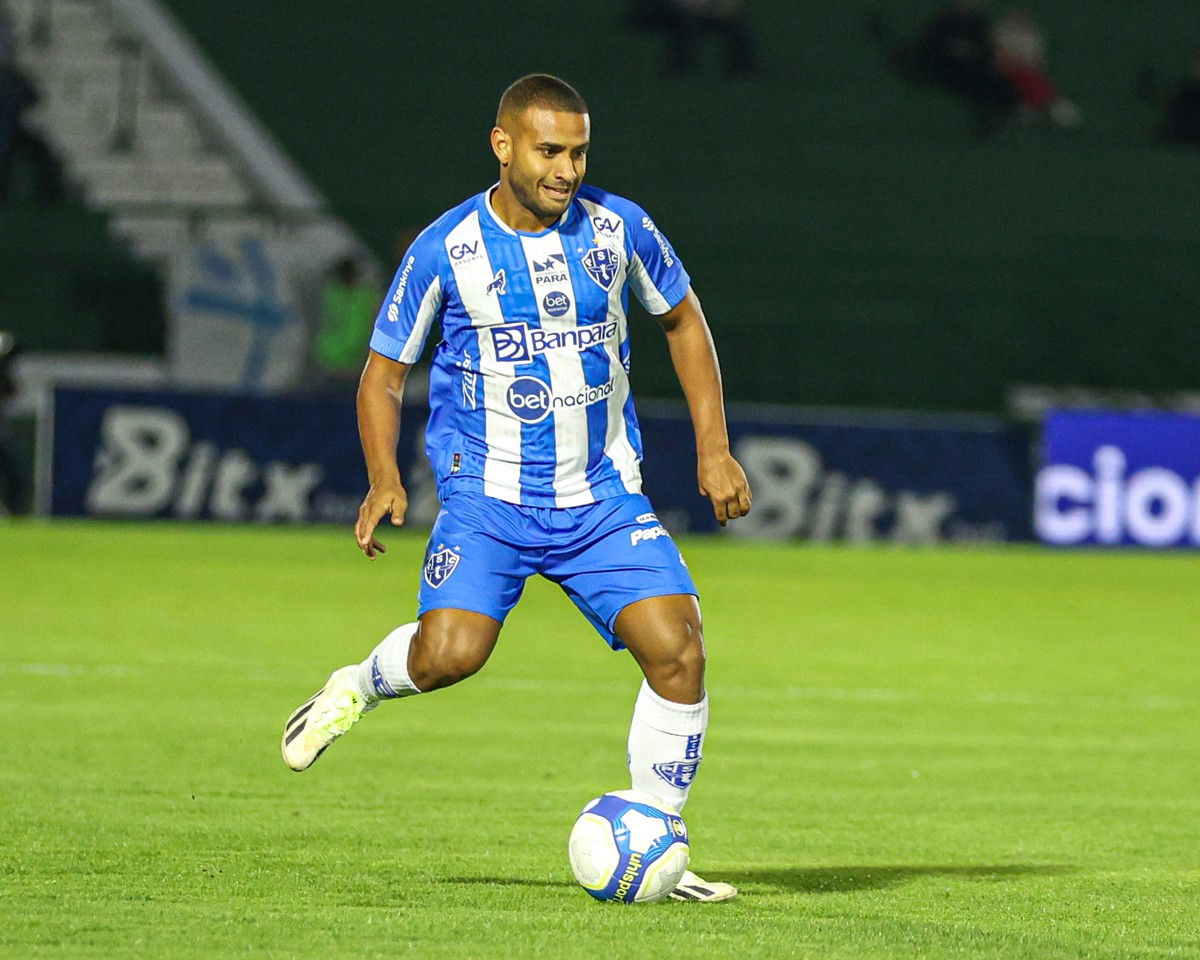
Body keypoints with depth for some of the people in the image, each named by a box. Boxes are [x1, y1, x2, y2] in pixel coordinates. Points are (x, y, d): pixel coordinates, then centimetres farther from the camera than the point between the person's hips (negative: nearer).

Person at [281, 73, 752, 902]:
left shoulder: (617, 227, -2)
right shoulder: (445, 250, -8)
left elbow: (683, 319, 15)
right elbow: (384, 371, 2)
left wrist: (713, 448, 8)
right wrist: (385, 482, -13)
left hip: (605, 499, 3)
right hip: (489, 497, -3)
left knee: (677, 650, -14)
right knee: (450, 653, -25)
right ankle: (360, 687, 12)